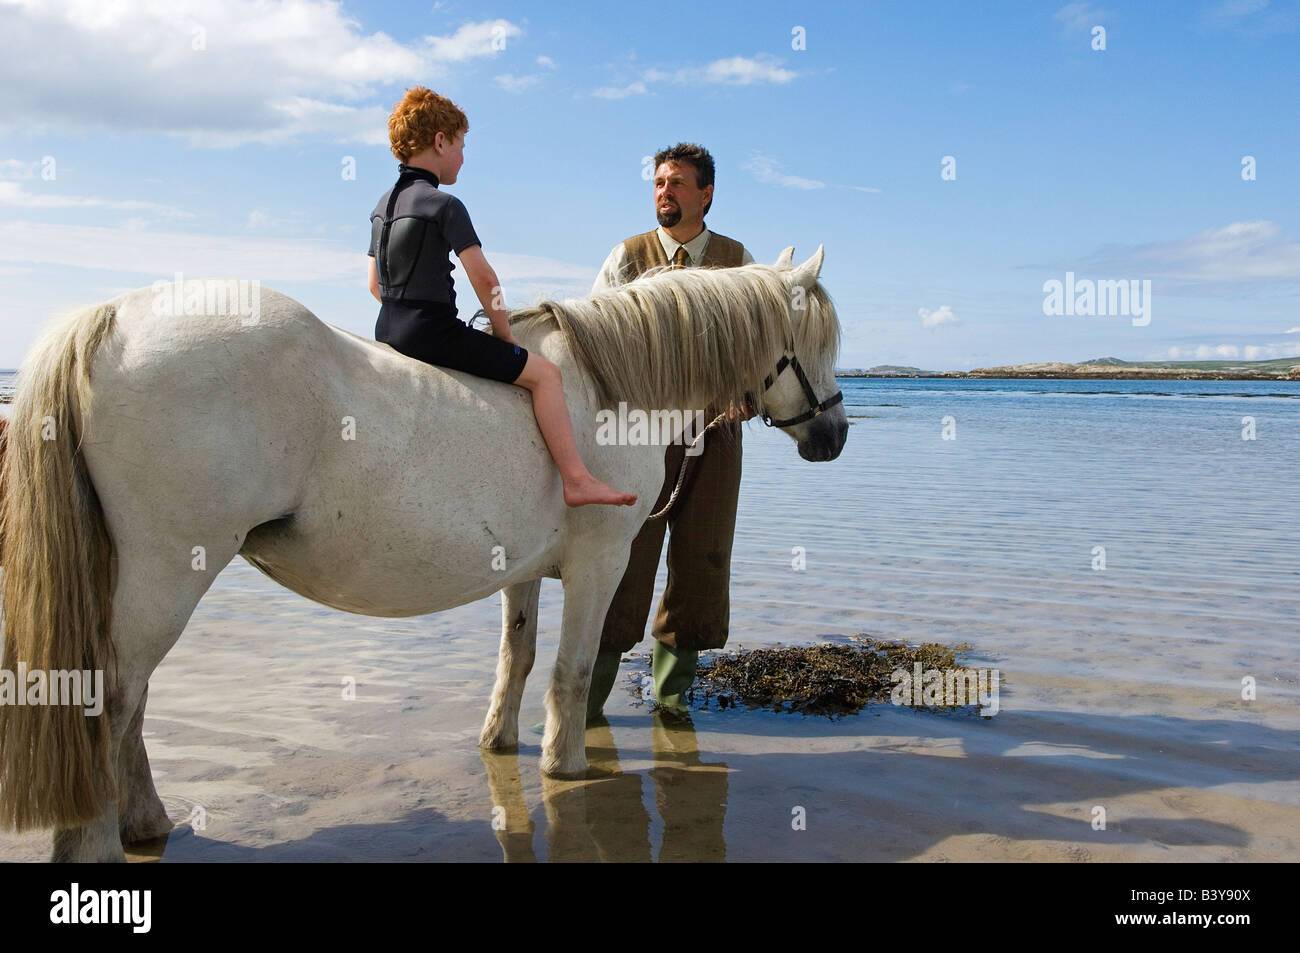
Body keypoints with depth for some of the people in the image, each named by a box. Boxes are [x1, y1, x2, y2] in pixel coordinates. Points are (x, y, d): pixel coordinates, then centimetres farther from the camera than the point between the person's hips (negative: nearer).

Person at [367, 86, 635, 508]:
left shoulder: (383, 204, 14)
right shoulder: (445, 205, -11)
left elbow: (374, 283, 18)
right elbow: (482, 276, -16)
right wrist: (504, 333, -5)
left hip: (387, 329, 9)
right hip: (432, 330, -9)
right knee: (544, 372, -6)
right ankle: (576, 480, -11)